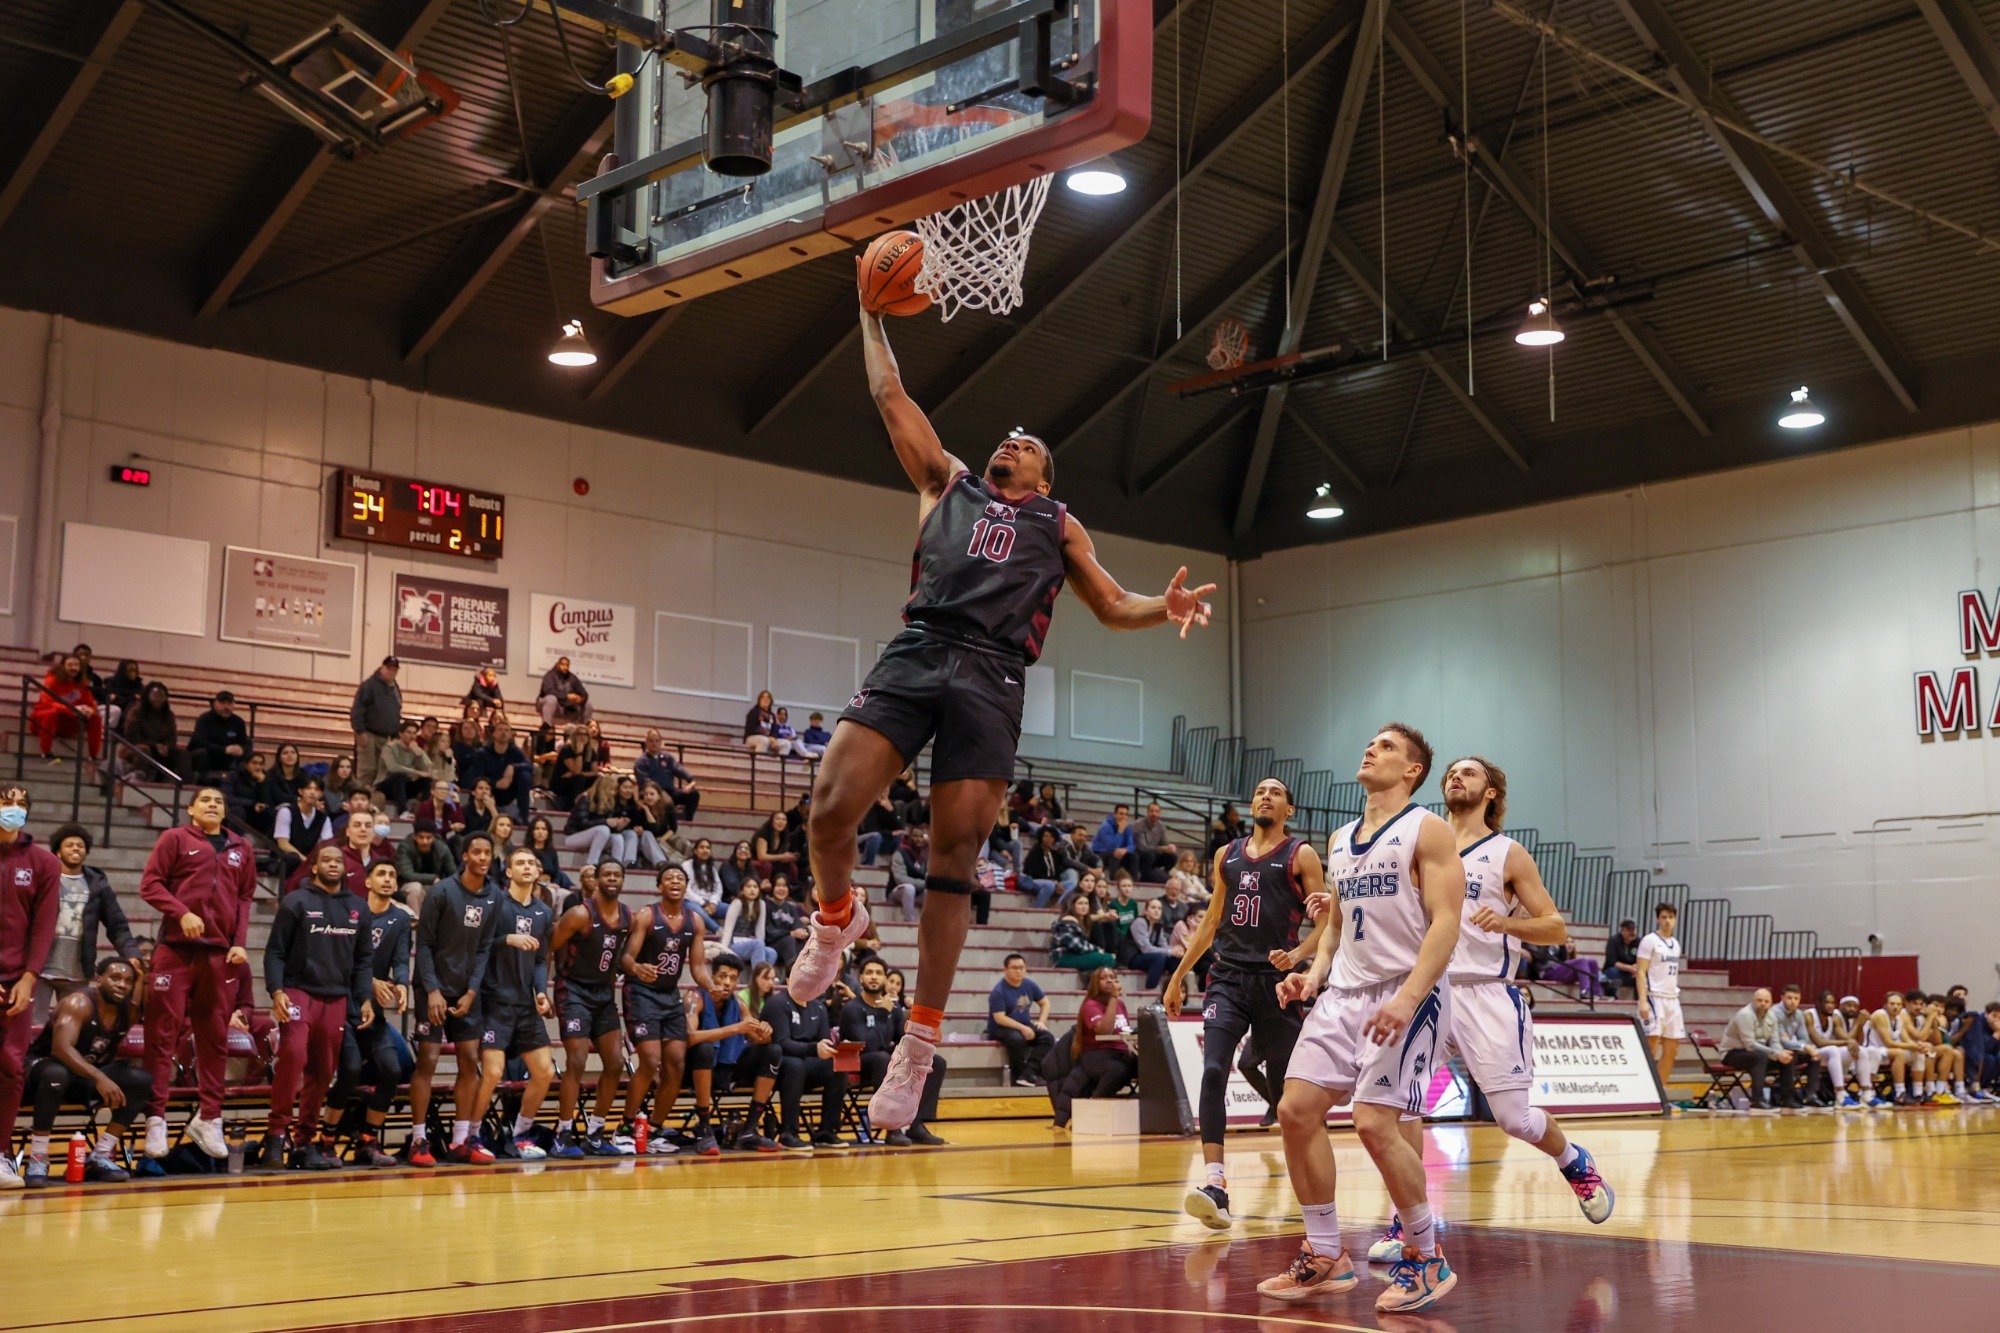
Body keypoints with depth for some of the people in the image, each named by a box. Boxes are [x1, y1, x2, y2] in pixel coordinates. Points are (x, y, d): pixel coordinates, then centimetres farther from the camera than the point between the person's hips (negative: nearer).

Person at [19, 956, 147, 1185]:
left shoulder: (130, 1011, -3)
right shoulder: (79, 1003, -24)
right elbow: (61, 1047, -39)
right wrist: (99, 1078, -49)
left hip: (86, 1077, 7)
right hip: (42, 1067, -6)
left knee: (142, 1080, -13)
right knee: (56, 1073, -41)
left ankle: (100, 1156, -10)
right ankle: (37, 1159, -30)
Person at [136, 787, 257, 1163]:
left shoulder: (241, 849, 16)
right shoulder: (175, 839, 5)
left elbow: (245, 898, 14)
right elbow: (150, 884, -1)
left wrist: (240, 943, 2)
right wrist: (182, 912, -15)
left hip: (220, 953, 3)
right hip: (176, 948, -3)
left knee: (215, 1037, 5)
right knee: (163, 1032, -4)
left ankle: (209, 1118, 12)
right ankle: (155, 1118, -1)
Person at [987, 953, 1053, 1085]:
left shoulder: (1029, 985, 2)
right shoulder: (999, 991, -17)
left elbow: (1045, 1003, 16)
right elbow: (999, 1018, -23)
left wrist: (1041, 1021, -2)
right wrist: (1022, 1028, -29)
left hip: (1024, 1026, 7)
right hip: (1001, 1029, -7)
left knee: (1048, 1037, -19)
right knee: (1017, 1039, -39)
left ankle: (1028, 1074, -28)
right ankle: (1018, 1076, -22)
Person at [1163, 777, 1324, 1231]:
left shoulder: (1300, 855, 2)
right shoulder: (1227, 856, 16)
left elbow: (1325, 921, -2)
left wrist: (1297, 954, -21)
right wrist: (1178, 976, 20)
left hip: (1275, 980, -3)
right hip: (1228, 977, 3)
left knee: (1287, 1085, 5)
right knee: (1213, 1072, -16)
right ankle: (1215, 1182, -21)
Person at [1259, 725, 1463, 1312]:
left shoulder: (1428, 831, -5)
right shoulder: (1340, 840, 16)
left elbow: (1445, 923, -14)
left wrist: (1407, 998, -25)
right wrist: (1315, 972, 4)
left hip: (1409, 992, -7)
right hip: (1346, 992, 7)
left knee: (1374, 1122, -16)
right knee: (1296, 1109, -2)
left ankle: (1426, 1259, 4)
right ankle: (1325, 1257, 11)